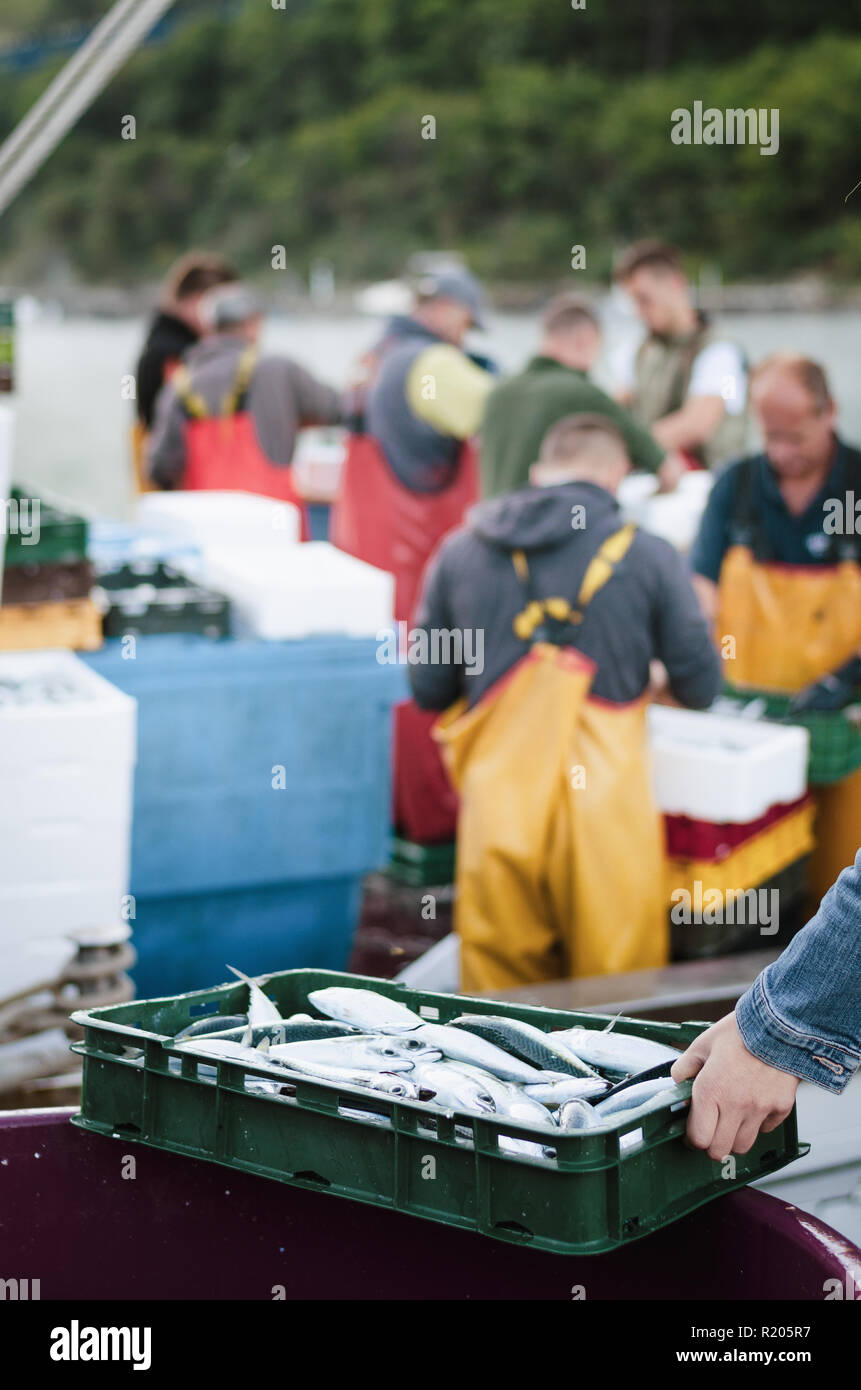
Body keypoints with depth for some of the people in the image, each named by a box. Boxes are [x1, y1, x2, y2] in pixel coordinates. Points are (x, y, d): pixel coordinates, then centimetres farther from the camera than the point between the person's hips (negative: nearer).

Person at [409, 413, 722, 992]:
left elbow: (428, 690, 11)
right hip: (604, 814, -2)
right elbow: (700, 687, 3)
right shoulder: (648, 555, 0)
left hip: (498, 808, 2)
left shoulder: (459, 551, 7)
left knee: (499, 992, 12)